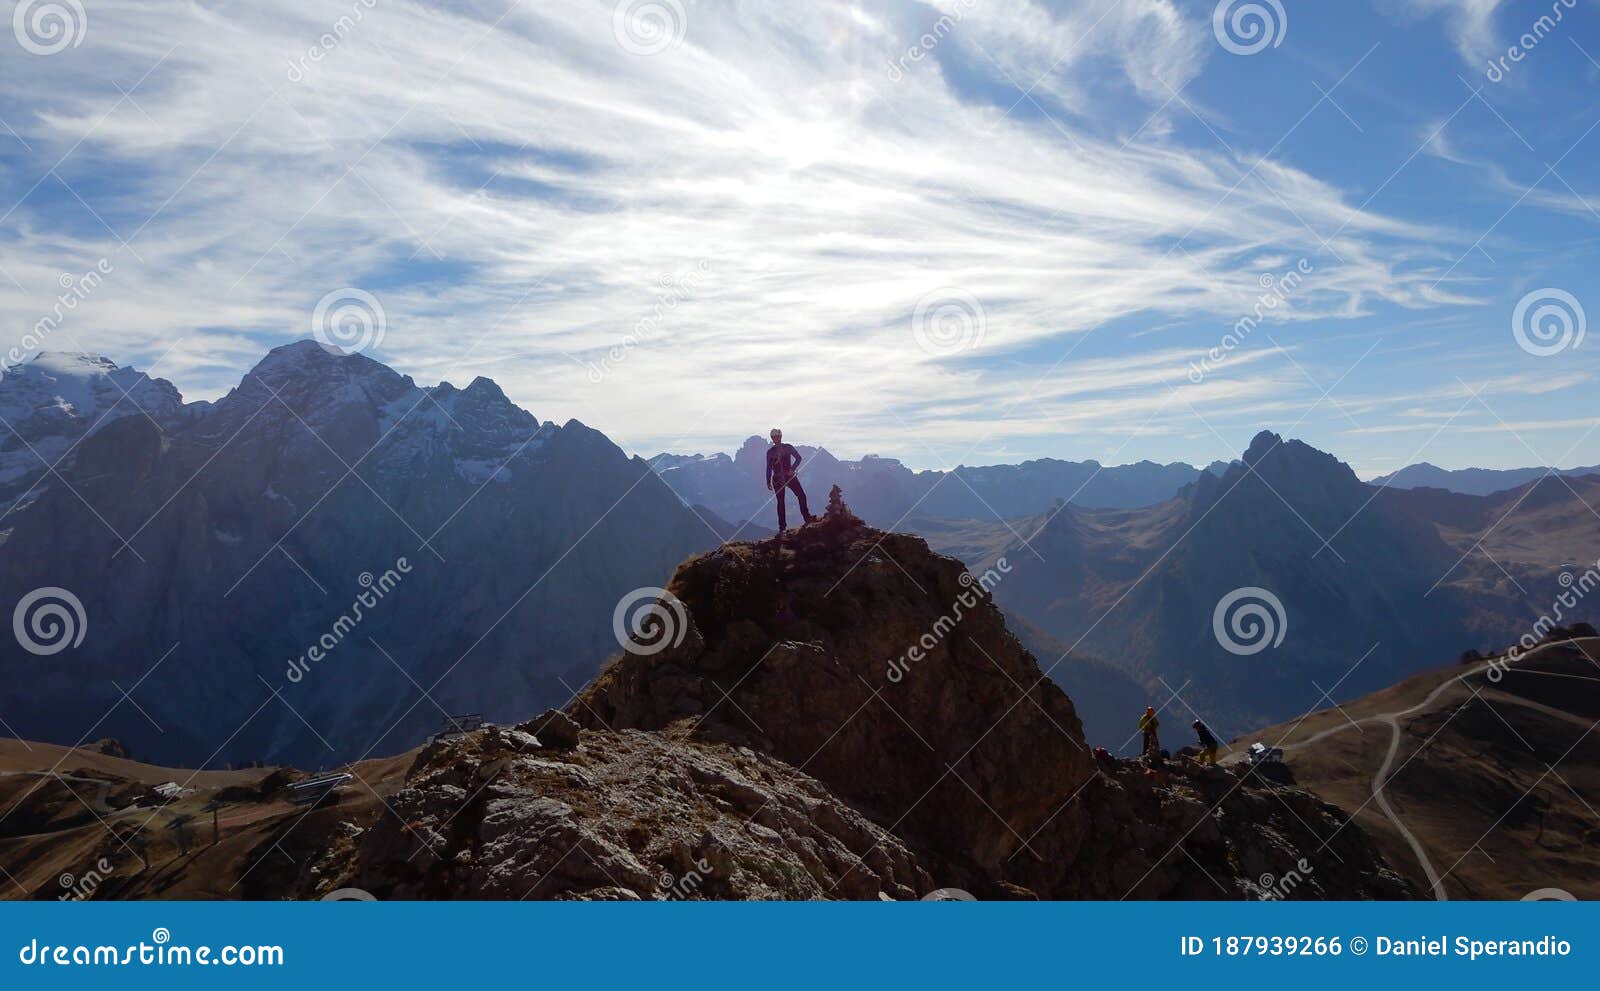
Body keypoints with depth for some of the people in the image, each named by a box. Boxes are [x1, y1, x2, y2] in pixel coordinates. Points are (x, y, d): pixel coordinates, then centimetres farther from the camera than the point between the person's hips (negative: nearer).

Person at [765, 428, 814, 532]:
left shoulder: (788, 447, 4)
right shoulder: (770, 452, 7)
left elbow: (798, 458, 3)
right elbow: (769, 468, 11)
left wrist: (792, 469, -11)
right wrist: (768, 482, 7)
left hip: (789, 475, 0)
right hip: (777, 479, 0)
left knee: (801, 495, -11)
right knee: (780, 501, 0)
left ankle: (807, 517, -1)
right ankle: (782, 526, 3)